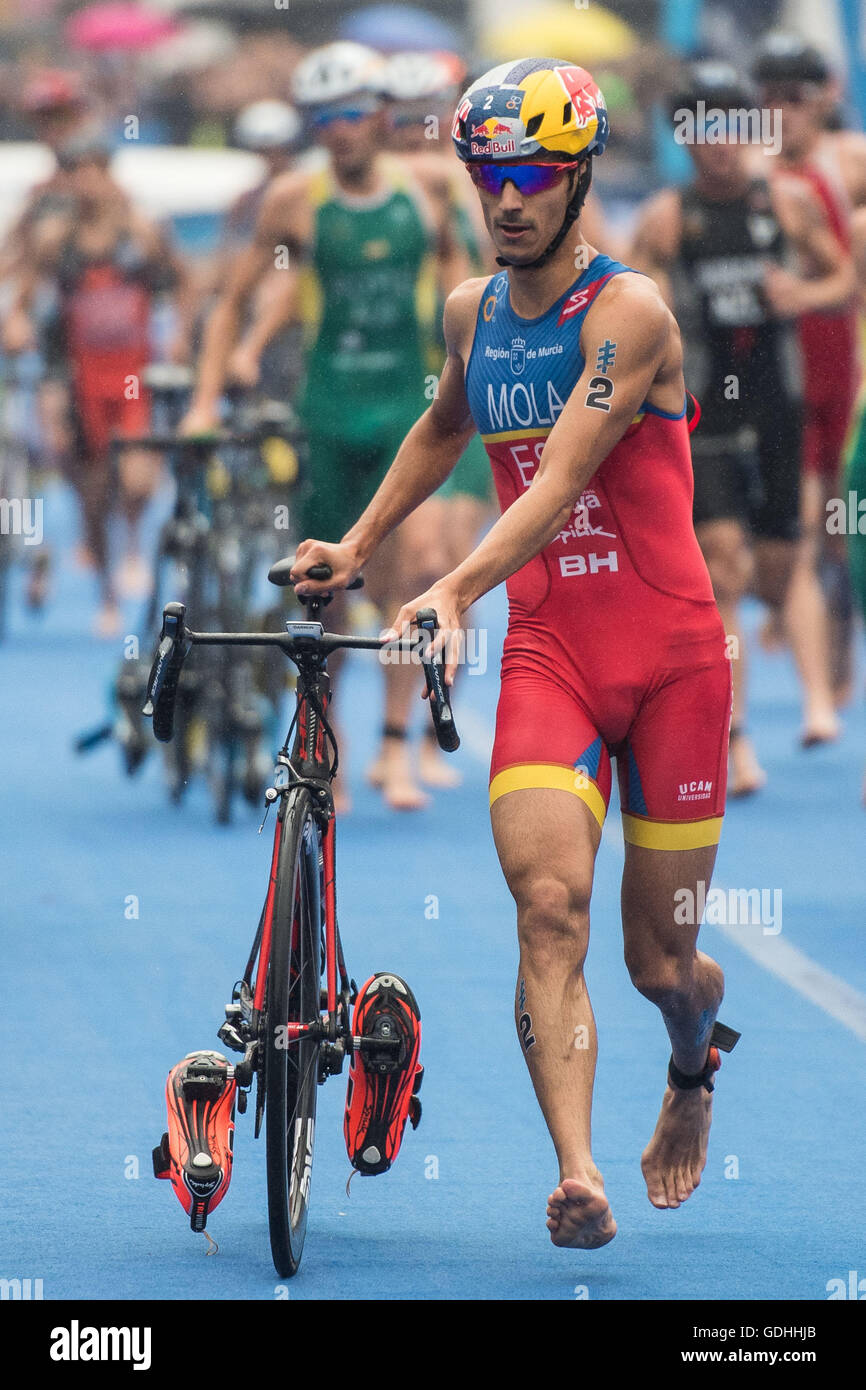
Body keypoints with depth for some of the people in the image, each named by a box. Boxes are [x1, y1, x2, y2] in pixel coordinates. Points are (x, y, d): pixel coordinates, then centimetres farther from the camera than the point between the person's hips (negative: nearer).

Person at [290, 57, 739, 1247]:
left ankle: (694, 1071, 43)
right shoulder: (471, 312, 6)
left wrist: (455, 590, -36)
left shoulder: (629, 311, -13)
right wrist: (355, 547, 24)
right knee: (549, 906, -21)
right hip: (546, 654, 4)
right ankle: (577, 1173, -30)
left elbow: (562, 478, -25)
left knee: (659, 958, 8)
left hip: (670, 656, -3)